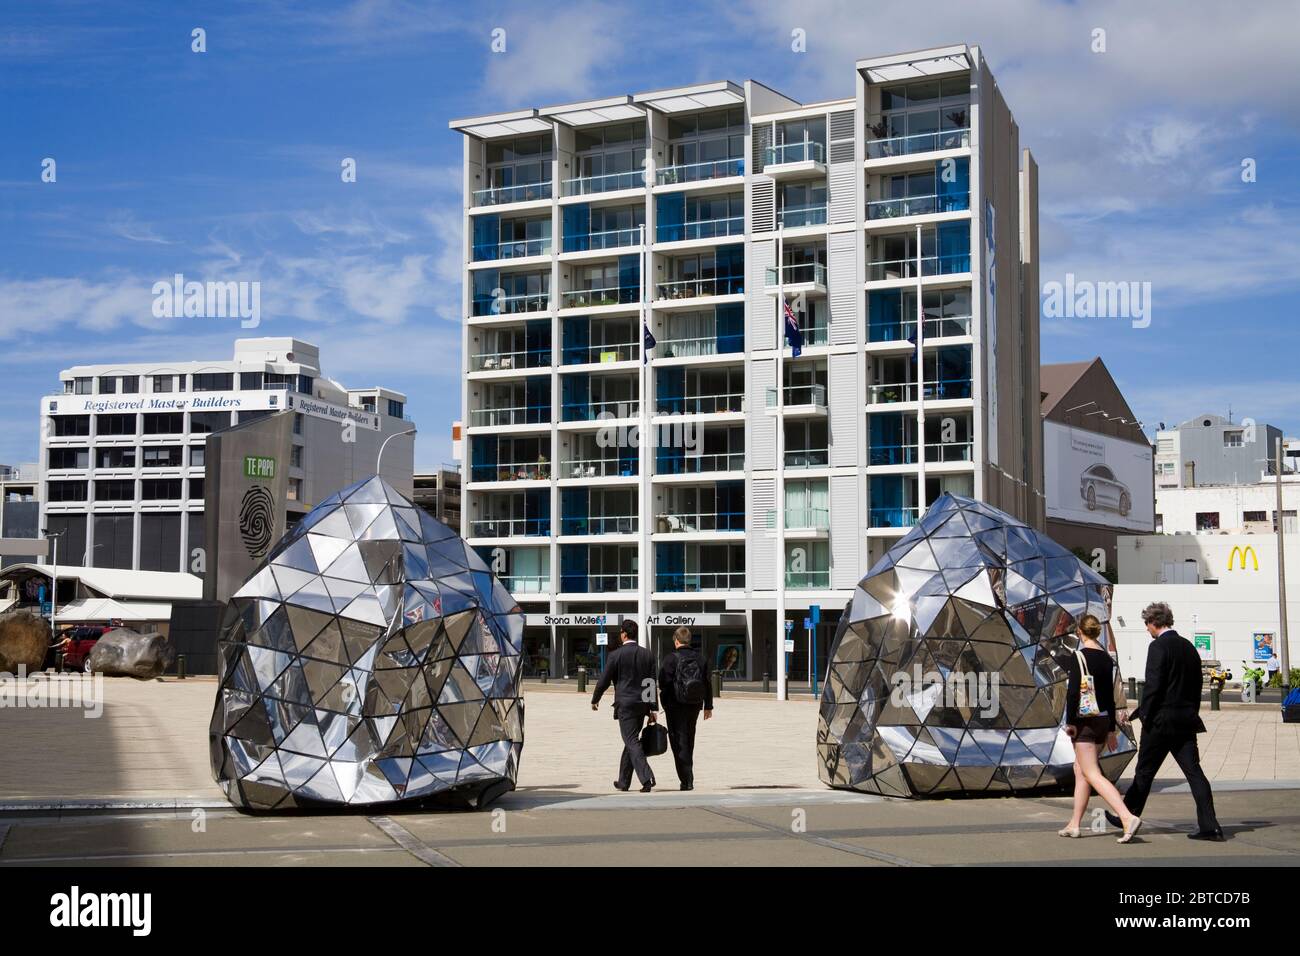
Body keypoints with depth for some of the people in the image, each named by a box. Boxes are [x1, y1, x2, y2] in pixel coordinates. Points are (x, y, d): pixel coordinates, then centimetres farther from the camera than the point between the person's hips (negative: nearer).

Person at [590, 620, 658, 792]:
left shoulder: (616, 655, -8)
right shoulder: (647, 654, 6)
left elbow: (604, 681, -3)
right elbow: (652, 683, 5)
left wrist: (595, 700, 14)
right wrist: (654, 709, 6)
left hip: (625, 705, -6)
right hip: (642, 704, 6)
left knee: (632, 742, -6)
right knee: (630, 741, 16)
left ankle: (647, 778, -21)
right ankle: (623, 781, 24)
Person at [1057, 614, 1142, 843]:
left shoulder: (1078, 657, -11)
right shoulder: (1107, 658, 10)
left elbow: (1073, 691, -17)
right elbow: (1110, 696, 14)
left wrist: (1070, 722, -12)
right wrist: (1111, 730, 18)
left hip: (1084, 721, -8)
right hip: (1103, 720, 8)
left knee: (1092, 774, -9)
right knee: (1080, 771, 16)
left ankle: (1128, 817, -24)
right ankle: (1074, 824, 19)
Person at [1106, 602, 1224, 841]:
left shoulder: (1158, 646, -12)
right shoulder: (1189, 647, 11)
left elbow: (1153, 686, -17)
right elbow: (1197, 685, 15)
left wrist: (1145, 716, -8)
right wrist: (1191, 714, 19)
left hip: (1162, 721, -7)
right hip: (1186, 720, 7)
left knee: (1144, 772, 6)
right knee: (1194, 772, 3)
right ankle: (1209, 827, -2)